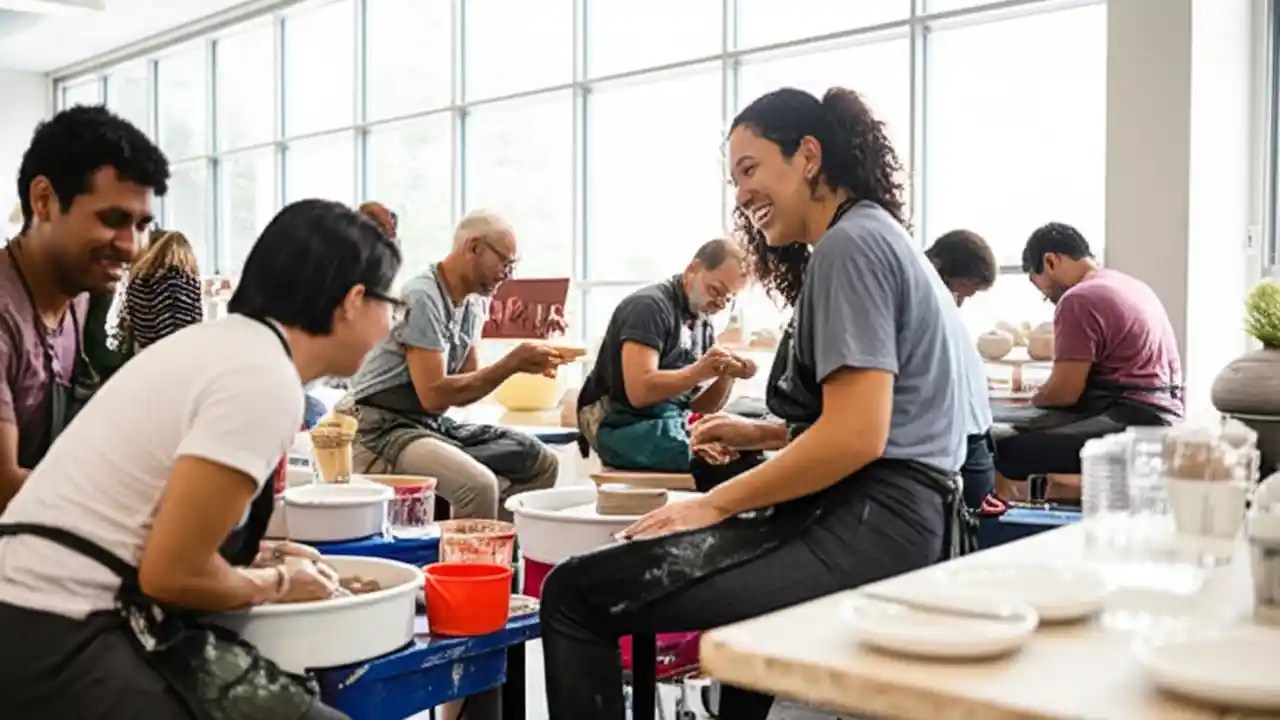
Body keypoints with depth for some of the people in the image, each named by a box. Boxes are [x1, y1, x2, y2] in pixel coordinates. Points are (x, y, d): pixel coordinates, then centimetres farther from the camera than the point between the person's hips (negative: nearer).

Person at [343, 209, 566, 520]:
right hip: (381, 430, -9)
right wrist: (511, 363, -18)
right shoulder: (422, 298, -16)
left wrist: (521, 364, -4)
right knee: (479, 484, -32)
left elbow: (462, 393, 11)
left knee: (543, 463, 4)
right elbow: (434, 395, -21)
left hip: (433, 425, 9)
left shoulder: (473, 304, 10)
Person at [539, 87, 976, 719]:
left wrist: (716, 504, -12)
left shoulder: (851, 242, -9)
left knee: (573, 595, -13)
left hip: (867, 524, -11)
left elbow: (856, 436, -19)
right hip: (880, 516, 11)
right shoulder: (881, 240, 22)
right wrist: (758, 435, 15)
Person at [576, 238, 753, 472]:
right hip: (626, 426, -8)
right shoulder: (650, 305, -13)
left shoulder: (703, 324, 11)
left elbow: (701, 407, 8)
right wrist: (697, 372, -33)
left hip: (674, 423, 8)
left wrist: (726, 377, -10)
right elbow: (639, 391, -23)